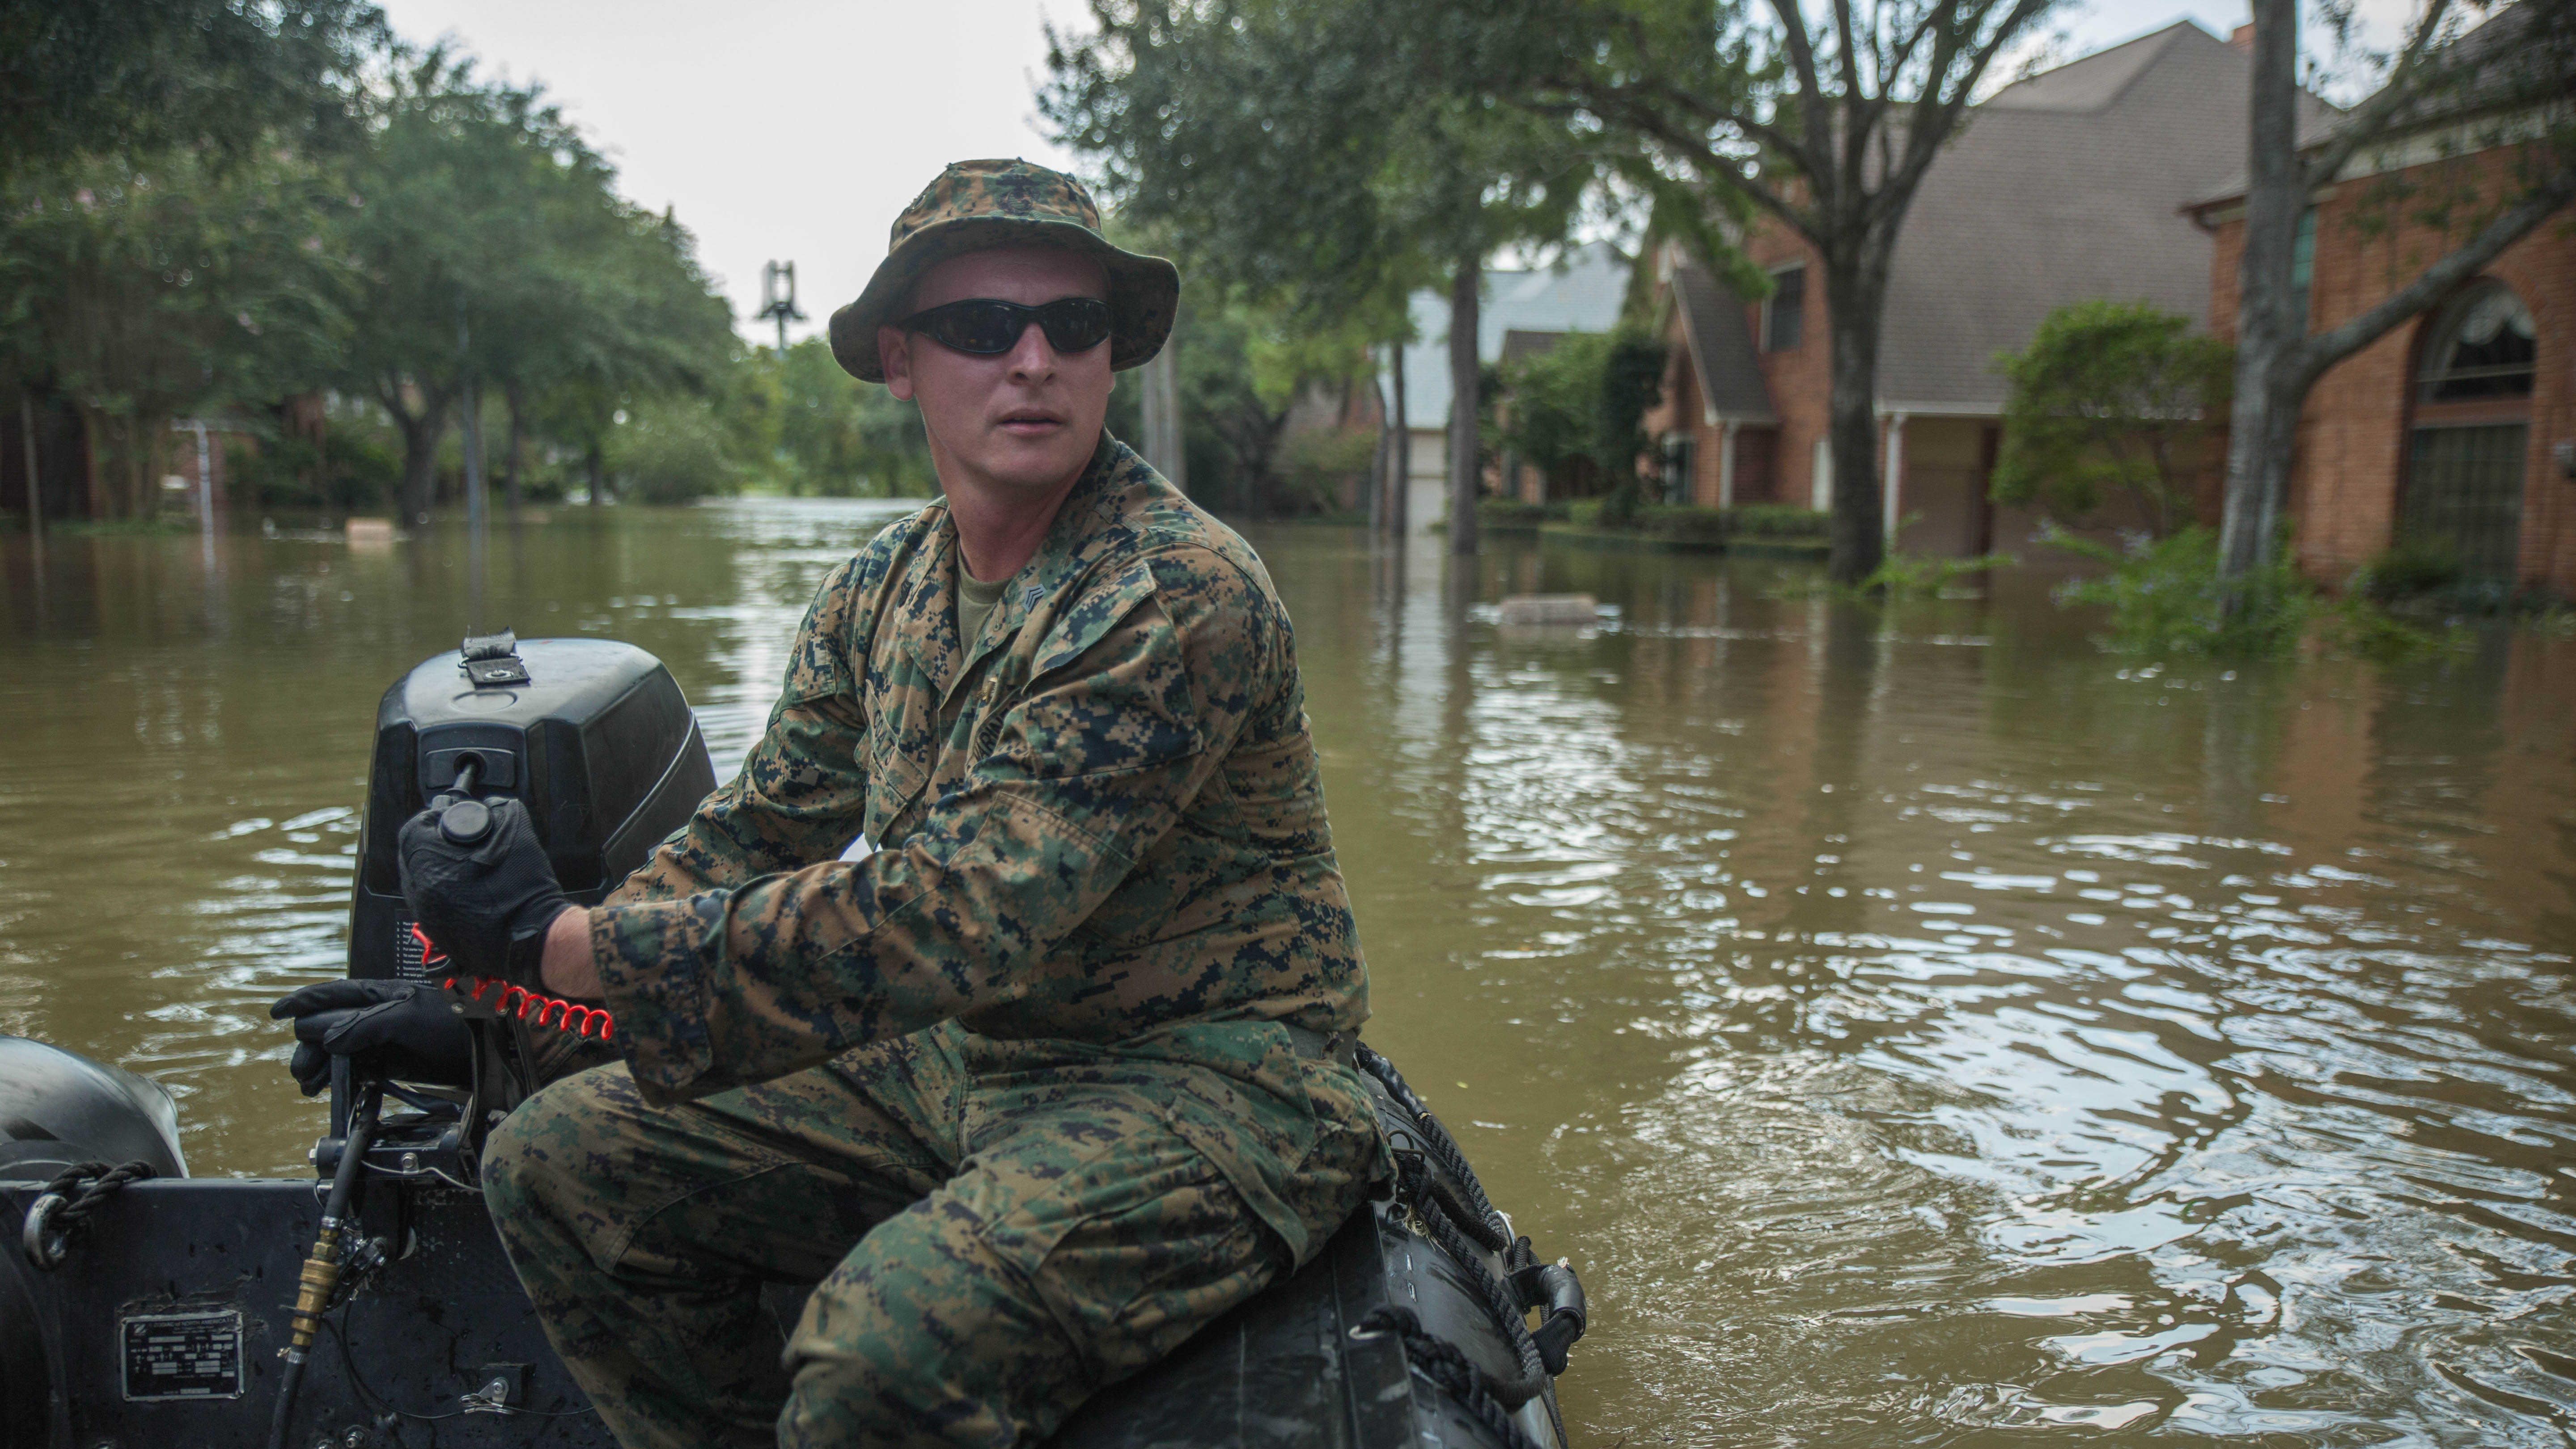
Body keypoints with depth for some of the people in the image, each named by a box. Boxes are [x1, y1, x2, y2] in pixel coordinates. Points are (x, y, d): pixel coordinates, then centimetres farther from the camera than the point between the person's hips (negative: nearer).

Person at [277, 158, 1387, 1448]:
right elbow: (753, 832, 13)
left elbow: (958, 916, -28)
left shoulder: (1178, 595, -21)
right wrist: (471, 993, 5)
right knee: (561, 1162, 1)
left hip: (1204, 1086, -7)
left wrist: (565, 945, -23)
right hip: (960, 1061, 8)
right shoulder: (883, 589, 6)